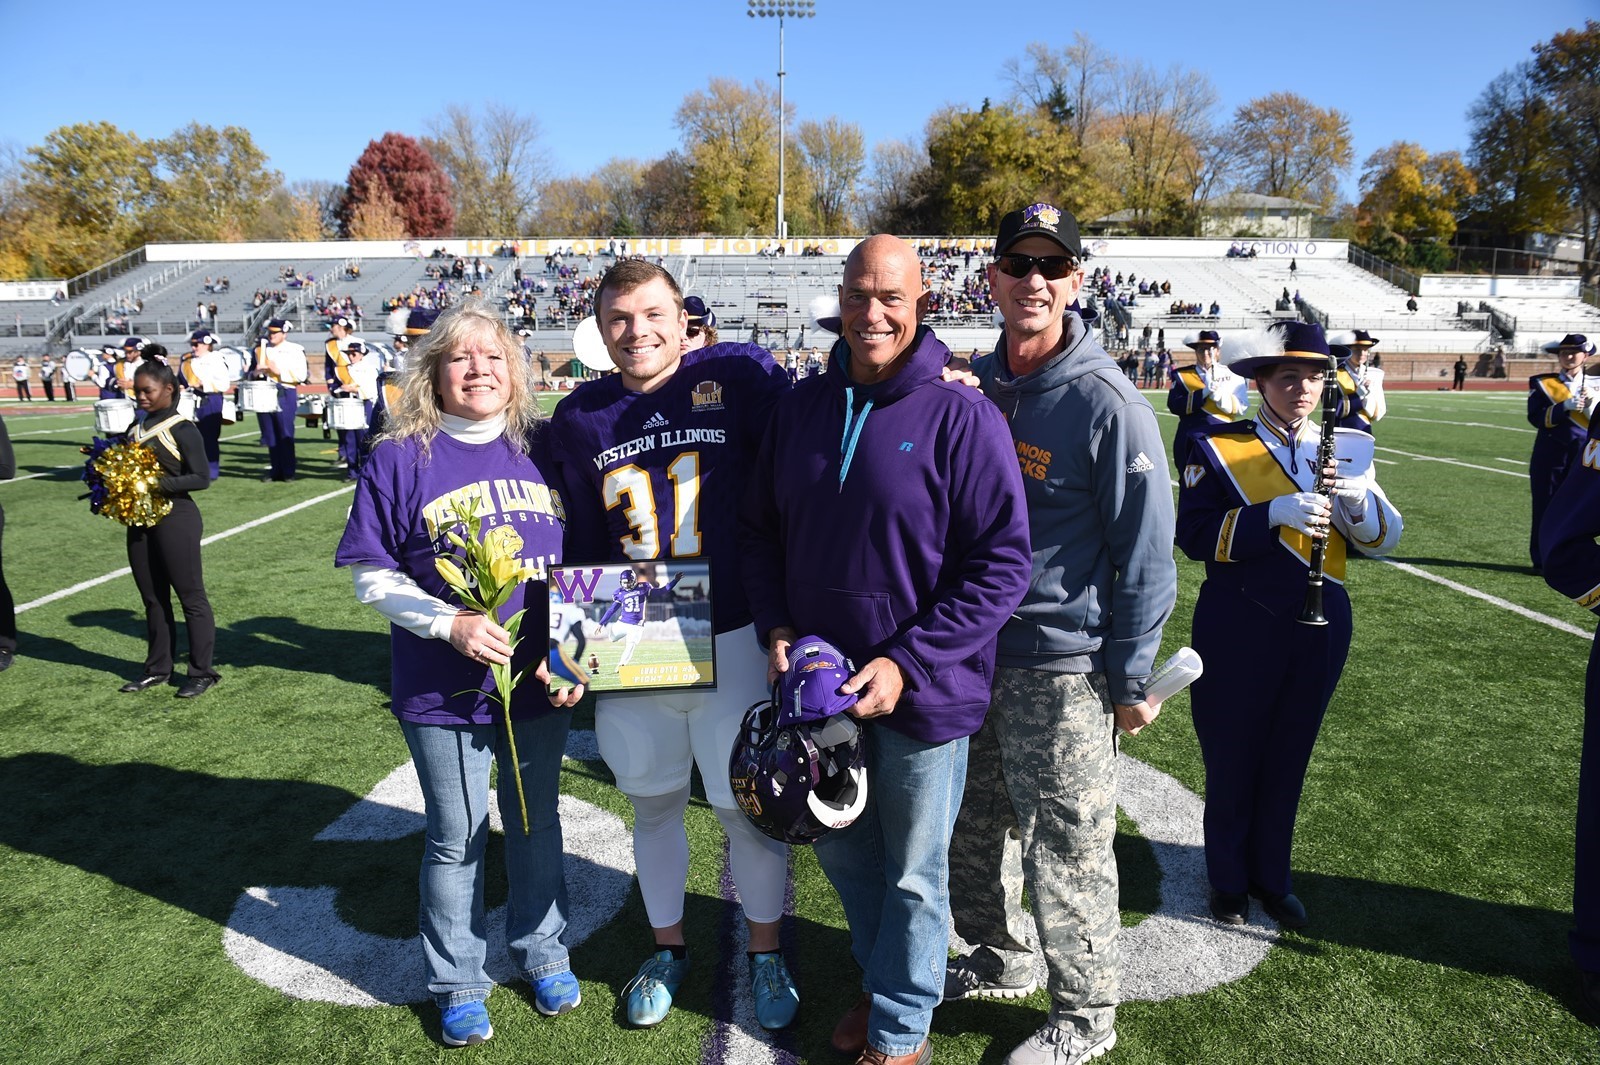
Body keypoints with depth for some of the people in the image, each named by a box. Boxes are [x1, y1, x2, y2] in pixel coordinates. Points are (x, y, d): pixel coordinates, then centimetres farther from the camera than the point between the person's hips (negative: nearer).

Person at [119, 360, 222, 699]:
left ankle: (202, 673, 7)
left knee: (191, 596, 0)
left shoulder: (182, 429, -9)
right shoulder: (138, 429, 11)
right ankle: (158, 667, 26)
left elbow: (201, 478, -13)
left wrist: (160, 484, -22)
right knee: (152, 598, 14)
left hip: (176, 520, -7)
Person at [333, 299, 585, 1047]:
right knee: (455, 840, 12)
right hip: (445, 694, -2)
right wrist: (449, 623, -19)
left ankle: (542, 954, 40)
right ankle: (457, 985, 33)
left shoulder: (545, 448, 0)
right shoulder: (400, 458, -6)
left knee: (537, 824, 18)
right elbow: (372, 574, -5)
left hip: (540, 685, 2)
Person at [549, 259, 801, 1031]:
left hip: (731, 642, -3)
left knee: (749, 808, 10)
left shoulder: (739, 376, -7)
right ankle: (668, 949, 42)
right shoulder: (578, 418, 4)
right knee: (653, 806, 18)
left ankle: (766, 954, 35)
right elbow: (583, 548, 9)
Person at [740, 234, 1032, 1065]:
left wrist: (907, 663, -20)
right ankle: (878, 981, 47)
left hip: (922, 688, -5)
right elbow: (760, 528, 10)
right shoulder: (802, 406, 2)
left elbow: (1000, 565, -16)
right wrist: (775, 629, -3)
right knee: (842, 850, 21)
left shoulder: (961, 416, -14)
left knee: (912, 873, 12)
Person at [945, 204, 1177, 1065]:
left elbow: (1145, 553, -12)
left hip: (1062, 669, -6)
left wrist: (1132, 678, -11)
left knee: (1069, 848, 6)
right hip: (972, 653, 7)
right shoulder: (974, 388, 5)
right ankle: (999, 959, 44)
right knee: (973, 827, 20)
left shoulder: (1107, 405, -14)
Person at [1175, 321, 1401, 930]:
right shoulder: (1219, 450, -5)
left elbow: (1382, 541, 2)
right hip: (1239, 632, -3)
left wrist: (1358, 497, -18)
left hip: (1319, 628, 4)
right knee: (1230, 760, 8)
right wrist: (1274, 513, -26)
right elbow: (1193, 534, -15)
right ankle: (1228, 881, 27)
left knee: (1289, 759, 15)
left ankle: (1271, 877, 33)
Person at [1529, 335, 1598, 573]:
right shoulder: (1542, 383, 2)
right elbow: (1535, 418, -10)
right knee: (1545, 508, 2)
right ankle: (1543, 560, 10)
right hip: (1550, 457, -2)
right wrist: (1565, 406, -22)